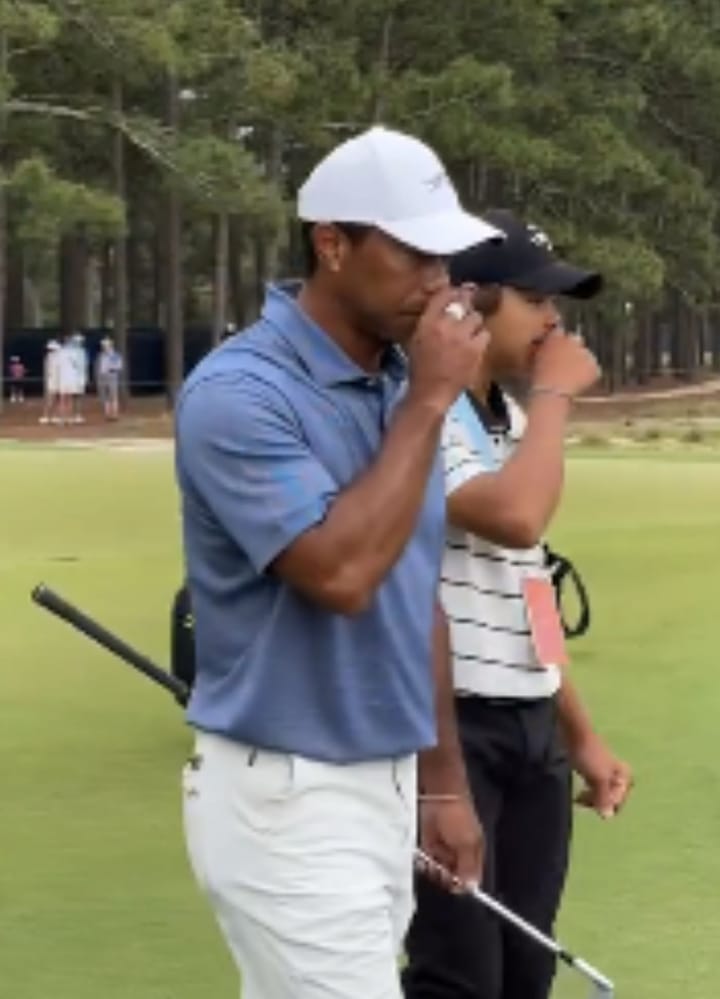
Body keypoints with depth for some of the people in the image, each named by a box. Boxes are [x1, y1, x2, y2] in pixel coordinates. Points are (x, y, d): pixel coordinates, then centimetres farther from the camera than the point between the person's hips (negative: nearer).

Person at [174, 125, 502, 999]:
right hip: (286, 800, -8)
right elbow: (343, 573, -28)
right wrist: (428, 404, -20)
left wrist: (442, 779, 16)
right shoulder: (239, 393, -17)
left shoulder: (400, 385, 9)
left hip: (382, 788, 8)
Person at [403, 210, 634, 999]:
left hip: (532, 730, 9)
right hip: (451, 728, -9)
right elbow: (515, 517, -30)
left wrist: (580, 736, 21)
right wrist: (555, 394, -15)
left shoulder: (514, 422, 15)